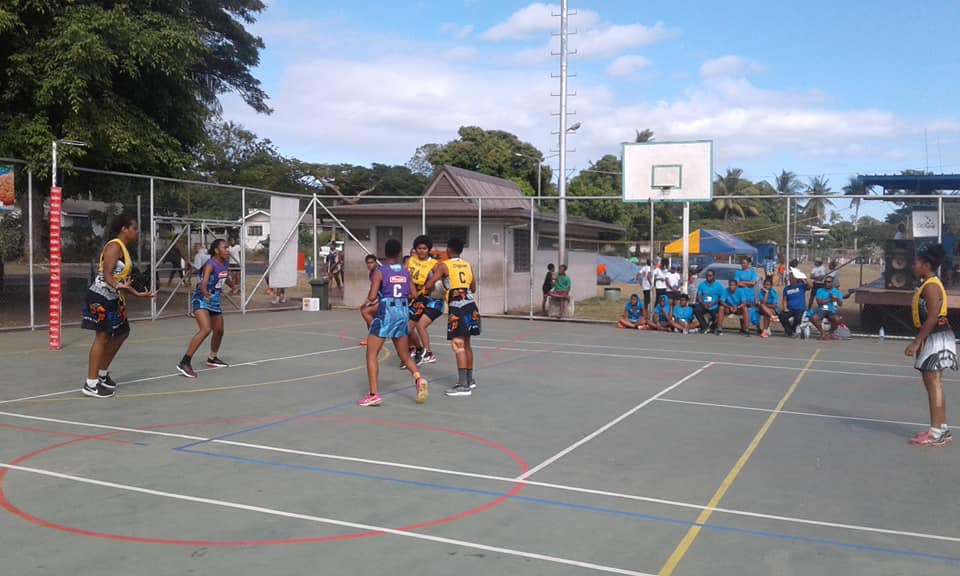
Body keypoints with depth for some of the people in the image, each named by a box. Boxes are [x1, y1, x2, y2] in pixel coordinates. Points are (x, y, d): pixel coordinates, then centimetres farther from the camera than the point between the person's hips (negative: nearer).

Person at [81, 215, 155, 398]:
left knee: (122, 333, 16)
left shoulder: (123, 249, 17)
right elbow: (106, 274, -21)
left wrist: (137, 293, 21)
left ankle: (102, 374, 27)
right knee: (102, 337, -9)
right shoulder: (114, 246, -13)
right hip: (100, 297, -10)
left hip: (112, 298, 10)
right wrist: (117, 287, -39)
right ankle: (91, 384, -4)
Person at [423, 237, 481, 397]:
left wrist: (427, 289, 13)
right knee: (466, 344, 17)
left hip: (457, 307, -7)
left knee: (458, 345, -7)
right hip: (470, 305, 7)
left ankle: (463, 385, -11)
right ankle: (469, 380, 26)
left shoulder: (443, 266, -2)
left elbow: (429, 285, -9)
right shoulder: (468, 265, 15)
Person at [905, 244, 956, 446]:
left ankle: (936, 433, -4)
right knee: (932, 383, 15)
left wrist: (916, 342, -22)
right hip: (932, 338, 10)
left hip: (937, 338, -10)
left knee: (933, 383, -8)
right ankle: (942, 429, 22)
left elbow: (932, 317, -22)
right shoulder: (928, 285, 15)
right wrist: (920, 341, 21)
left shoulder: (931, 286, -16)